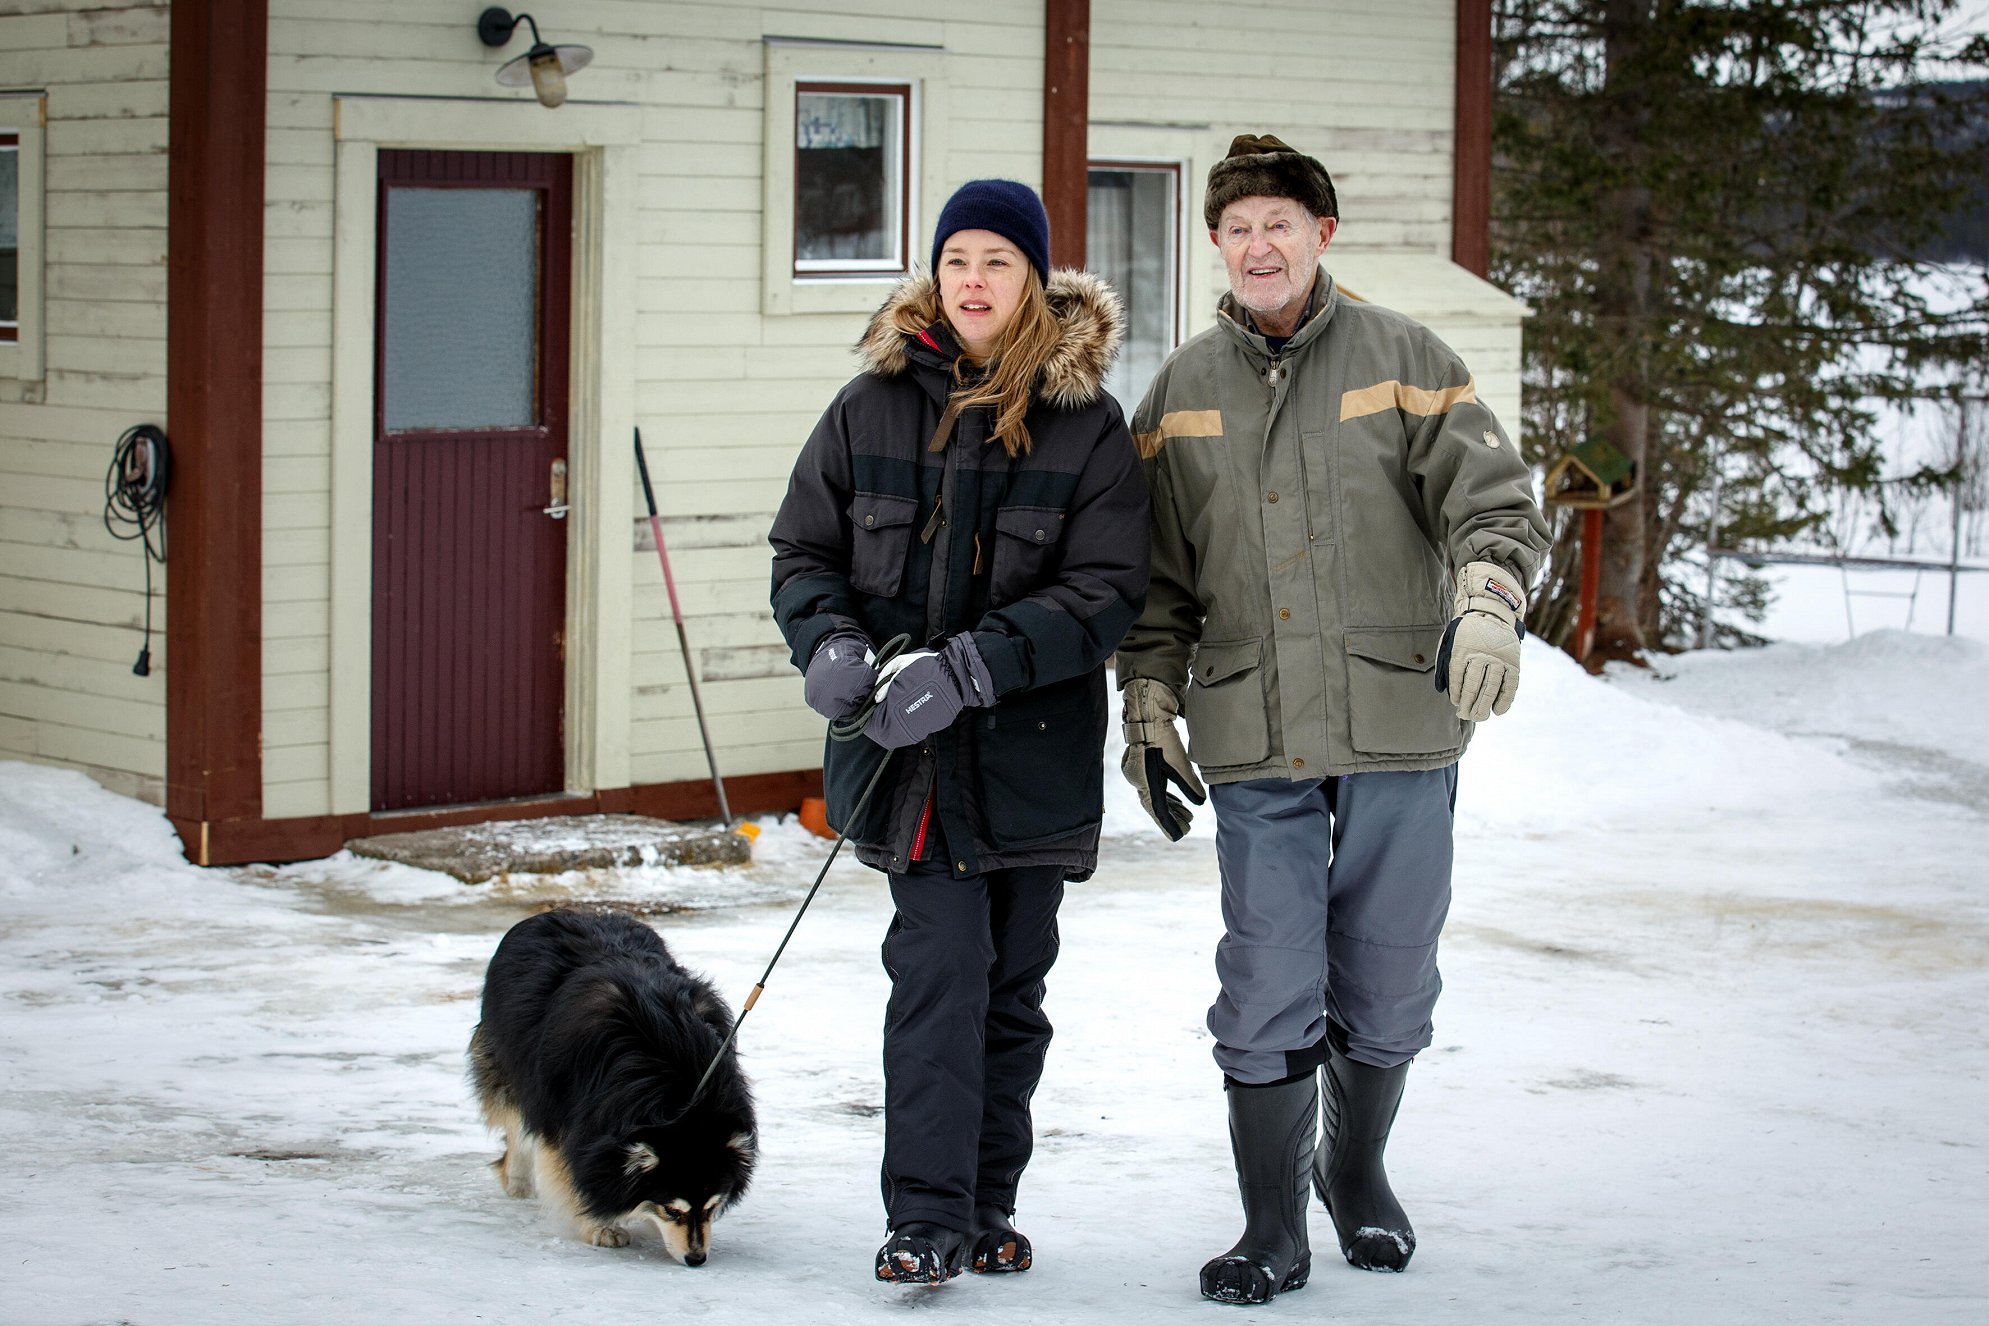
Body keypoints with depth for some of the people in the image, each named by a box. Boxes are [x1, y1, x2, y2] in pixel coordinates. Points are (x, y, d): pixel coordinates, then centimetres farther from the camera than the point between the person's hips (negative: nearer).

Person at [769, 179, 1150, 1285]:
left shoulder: (1088, 424, -1)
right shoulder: (872, 405, 4)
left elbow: (1106, 591, -8)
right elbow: (804, 552, 8)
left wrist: (969, 667, -19)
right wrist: (831, 643, -13)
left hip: (1034, 743, 1)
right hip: (907, 744, -1)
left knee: (1013, 985, 11)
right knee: (941, 964, -11)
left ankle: (989, 1202, 26)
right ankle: (926, 1216, -6)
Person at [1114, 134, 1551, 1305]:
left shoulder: (1403, 361, 2)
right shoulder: (1183, 393, 9)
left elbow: (1494, 499, -4)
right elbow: (1159, 574, 15)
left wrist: (1487, 604, -23)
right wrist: (1151, 708, 9)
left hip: (1400, 726, -1)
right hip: (1256, 743, 1)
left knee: (1388, 990, 10)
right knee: (1269, 999, -4)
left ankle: (1358, 1169, 35)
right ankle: (1273, 1232, 9)